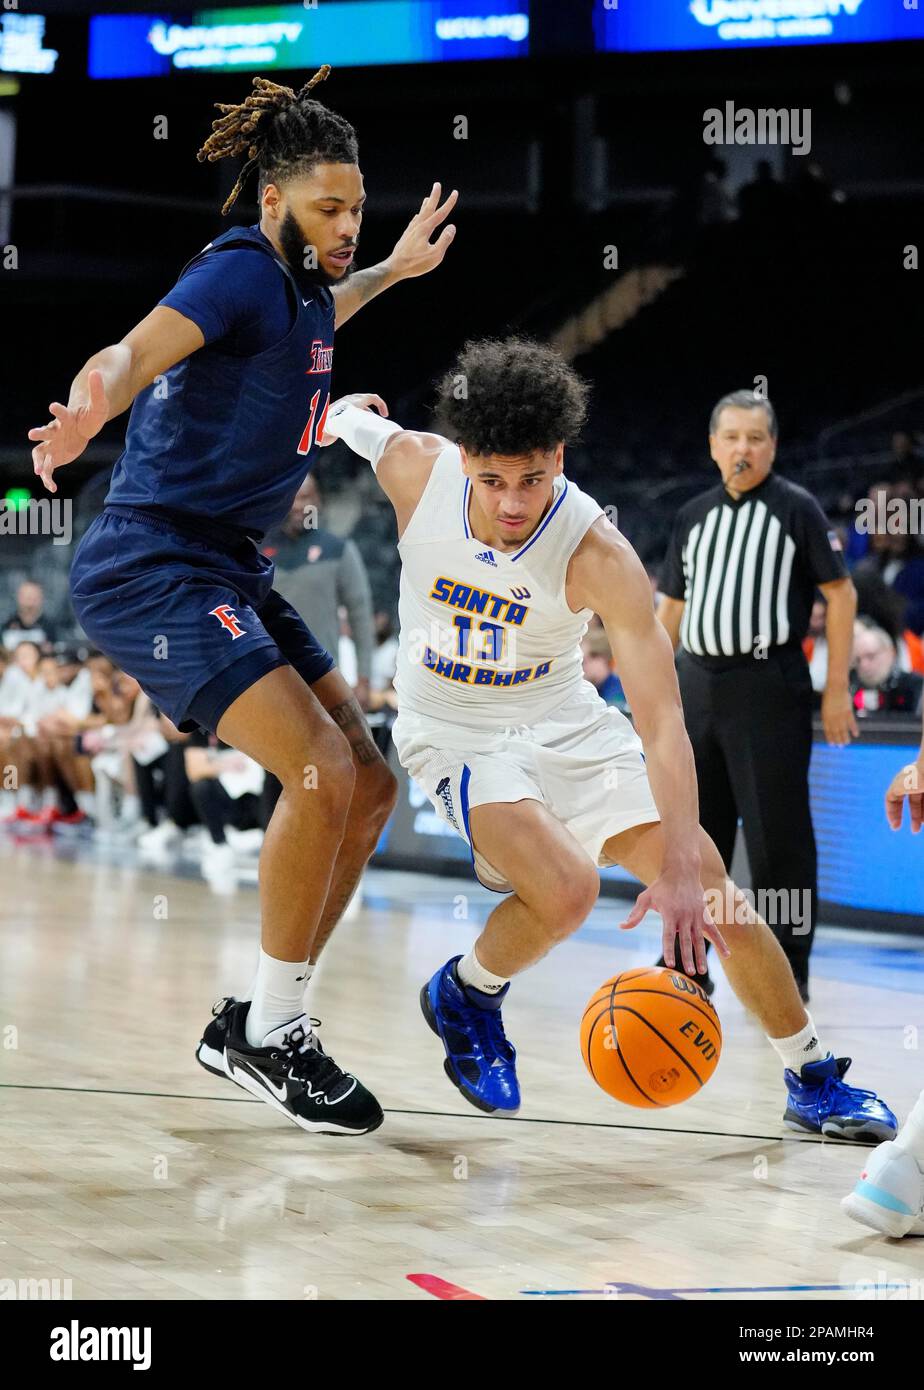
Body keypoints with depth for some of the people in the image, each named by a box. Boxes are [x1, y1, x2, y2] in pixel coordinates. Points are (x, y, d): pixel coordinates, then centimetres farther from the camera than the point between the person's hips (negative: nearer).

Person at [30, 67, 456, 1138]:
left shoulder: (293, 284, 14)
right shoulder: (239, 269, -13)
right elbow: (135, 351, -31)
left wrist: (392, 270, 47)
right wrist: (93, 407, -52)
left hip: (227, 575, 10)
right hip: (152, 569, -10)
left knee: (367, 787, 7)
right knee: (319, 773, -22)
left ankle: (259, 1022, 13)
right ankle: (266, 1034, -9)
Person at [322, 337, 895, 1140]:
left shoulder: (598, 555, -27)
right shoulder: (416, 469, -22)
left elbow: (663, 721, -32)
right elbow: (359, 422, 4)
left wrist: (682, 870, -42)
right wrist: (346, 412, 28)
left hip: (563, 722, 1)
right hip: (454, 734, -1)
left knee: (711, 884, -7)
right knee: (565, 888, -28)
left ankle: (814, 1082, 11)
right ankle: (465, 998, 3)